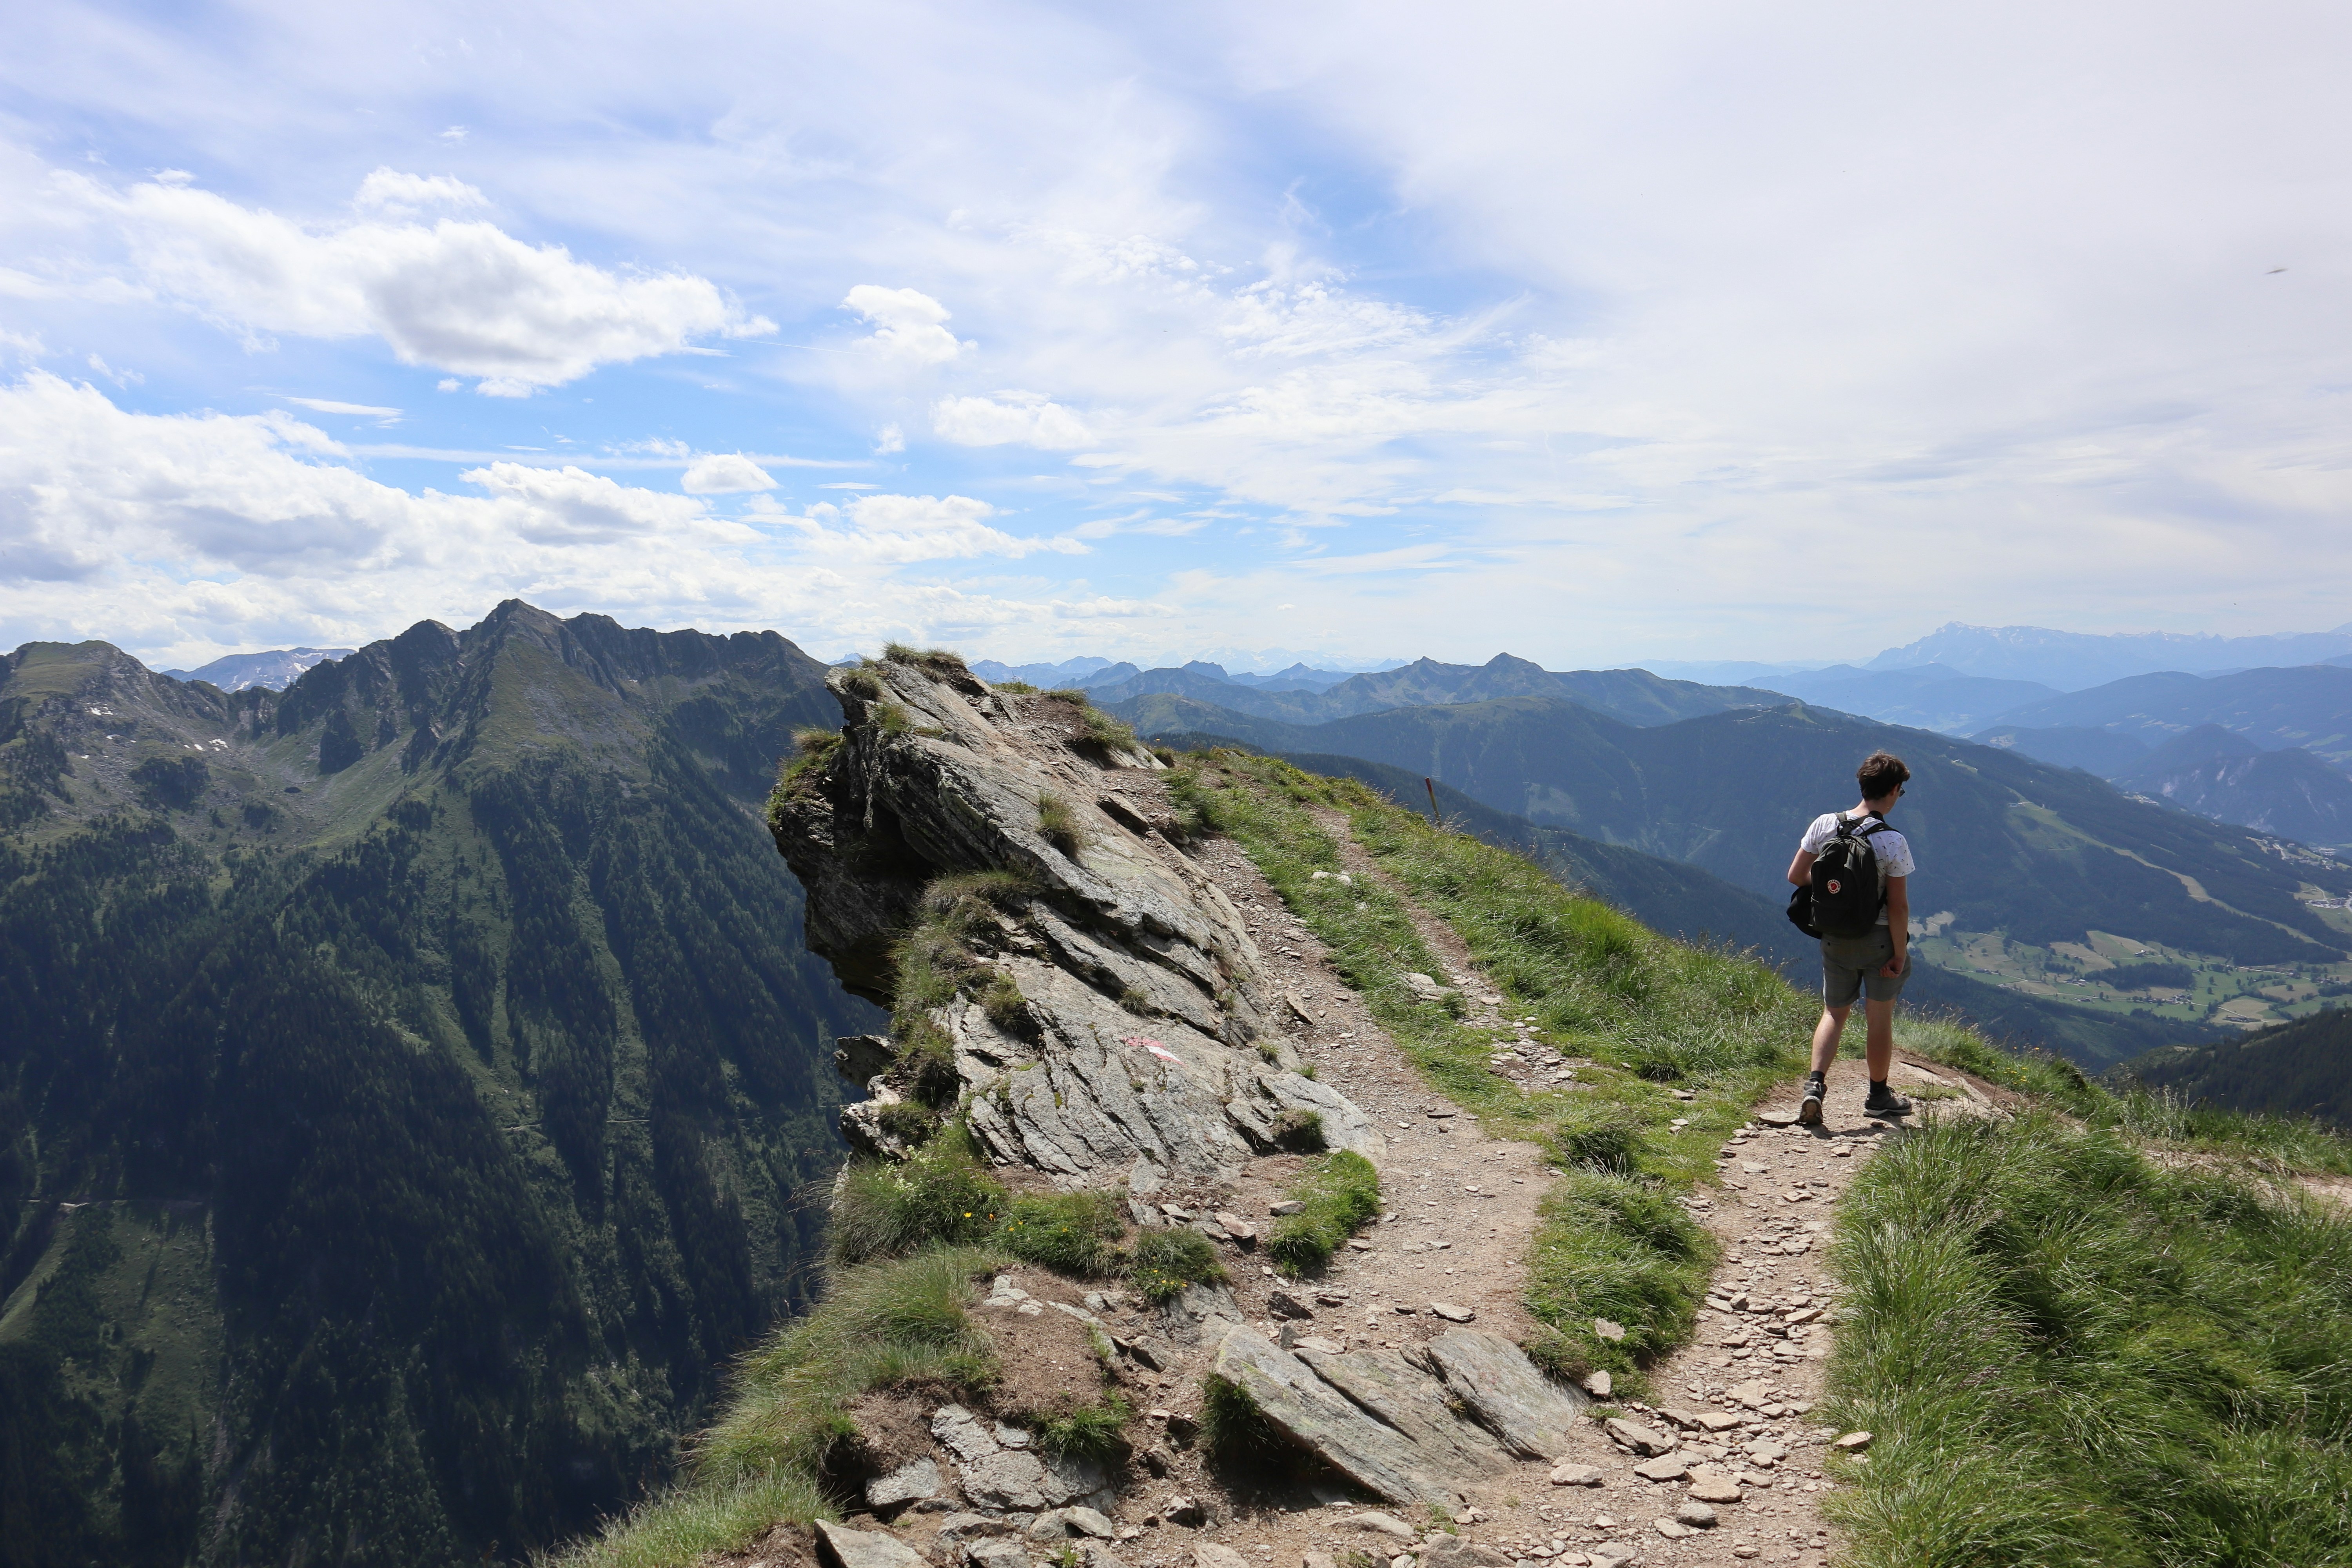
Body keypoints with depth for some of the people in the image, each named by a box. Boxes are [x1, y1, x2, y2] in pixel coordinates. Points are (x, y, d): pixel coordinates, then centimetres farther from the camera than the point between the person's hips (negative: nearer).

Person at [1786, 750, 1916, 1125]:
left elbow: (1796, 876, -1)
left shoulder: (1824, 825, -7)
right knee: (1879, 1019, 13)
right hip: (1879, 939, -3)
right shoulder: (1893, 842, -18)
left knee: (1834, 1012, 15)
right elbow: (1898, 905, -16)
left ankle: (1815, 1083, -2)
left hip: (1835, 939, 3)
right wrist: (1900, 954, -7)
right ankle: (1879, 1096, 27)